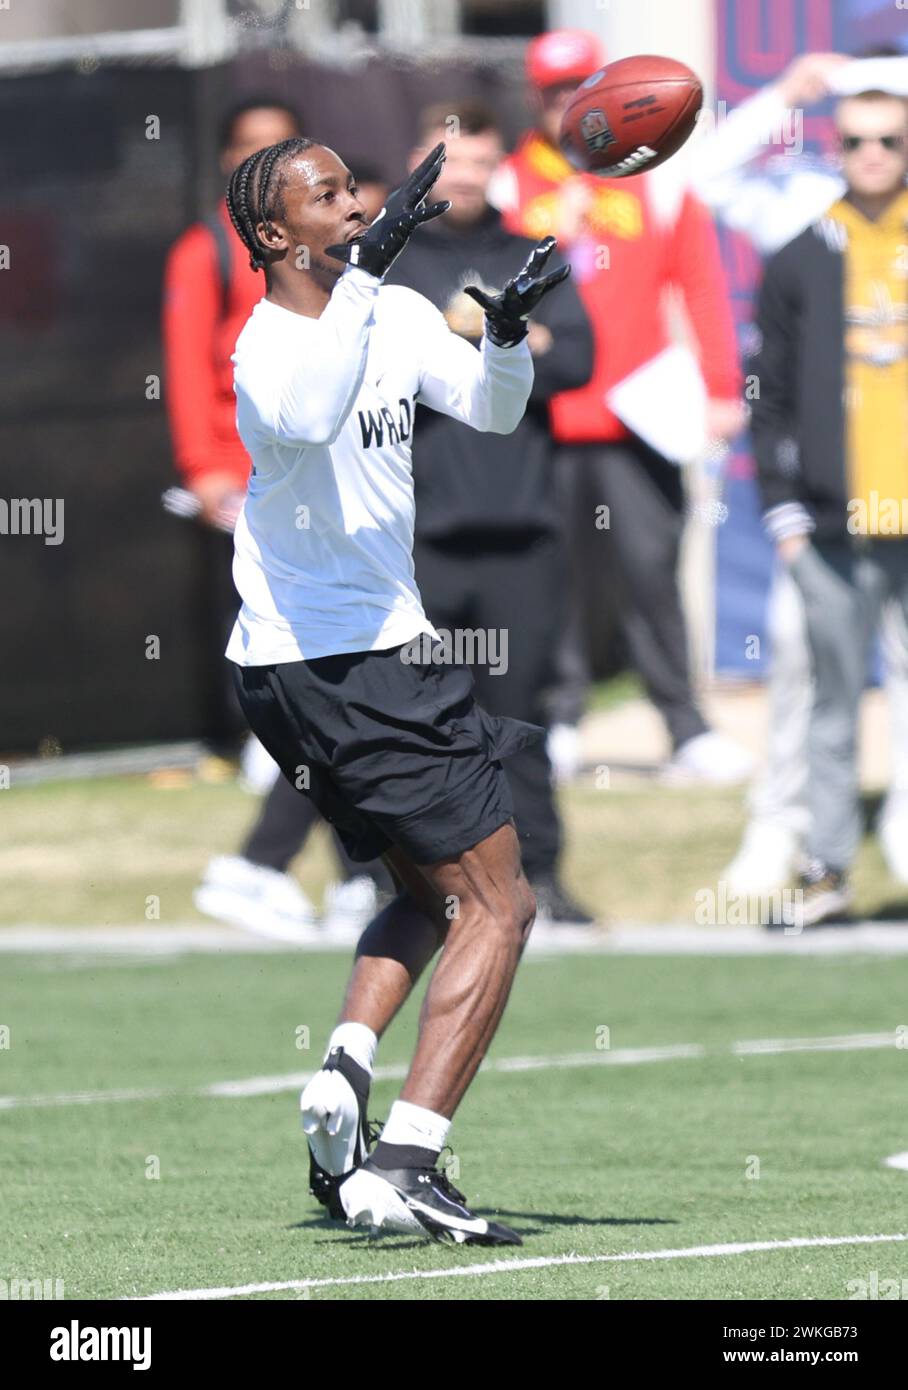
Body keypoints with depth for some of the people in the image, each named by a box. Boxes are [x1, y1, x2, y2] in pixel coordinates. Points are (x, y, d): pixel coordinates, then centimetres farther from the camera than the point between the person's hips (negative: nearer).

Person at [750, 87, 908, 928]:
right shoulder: (800, 262, 8)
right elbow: (768, 392, 9)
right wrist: (781, 504, 1)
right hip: (832, 527, 0)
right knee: (834, 700, 5)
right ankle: (829, 863, 11)